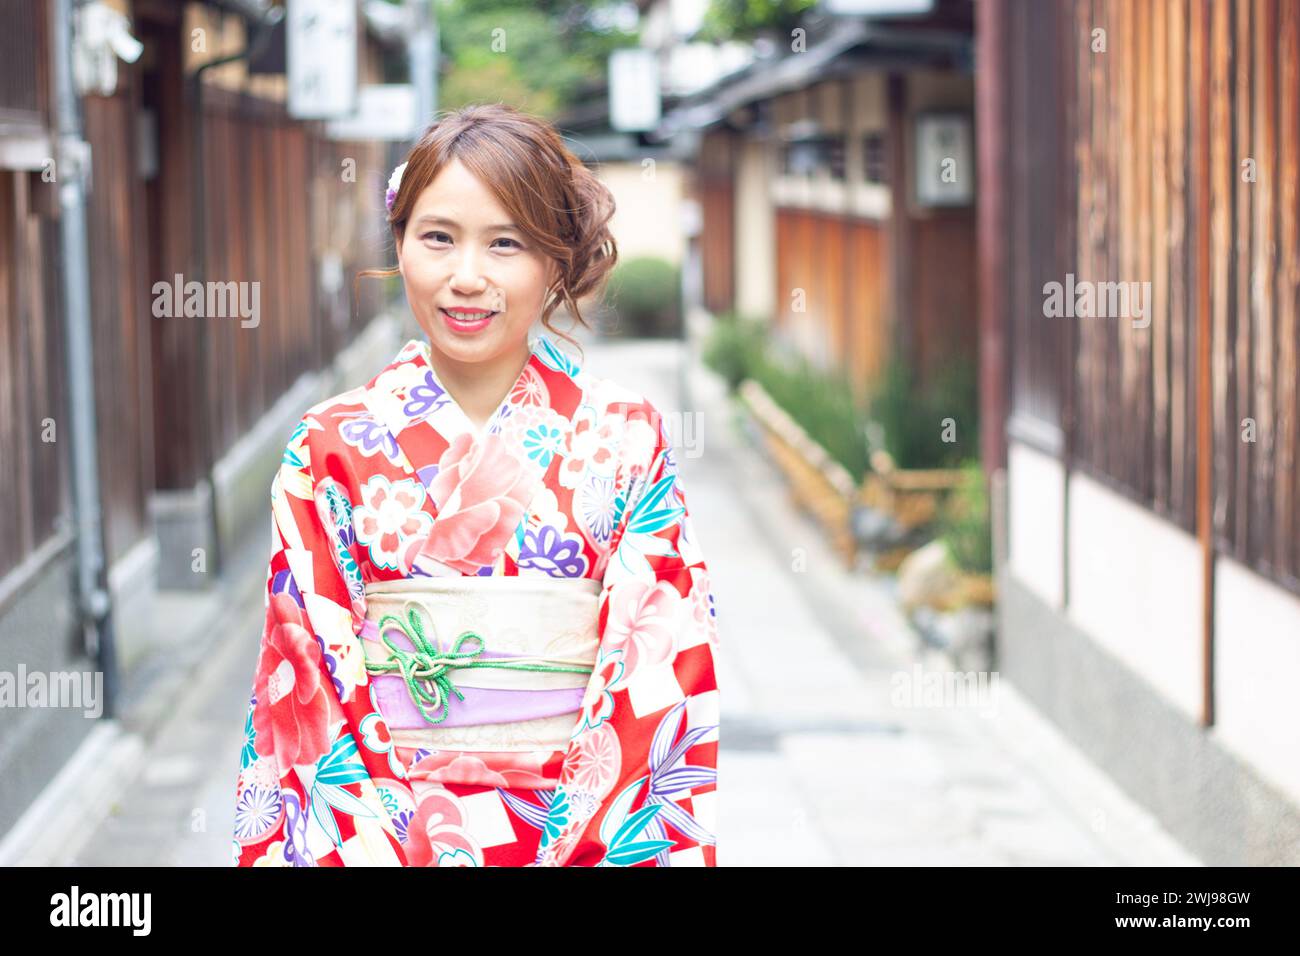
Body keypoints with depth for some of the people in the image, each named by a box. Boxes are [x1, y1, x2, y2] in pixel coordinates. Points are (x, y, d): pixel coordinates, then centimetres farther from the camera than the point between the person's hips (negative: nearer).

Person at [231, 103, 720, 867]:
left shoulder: (628, 438, 4)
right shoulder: (331, 447, 5)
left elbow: (655, 674, 0)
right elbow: (308, 684, 2)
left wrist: (564, 845, -11)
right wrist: (412, 847, -9)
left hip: (591, 825, 0)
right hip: (384, 826, 0)